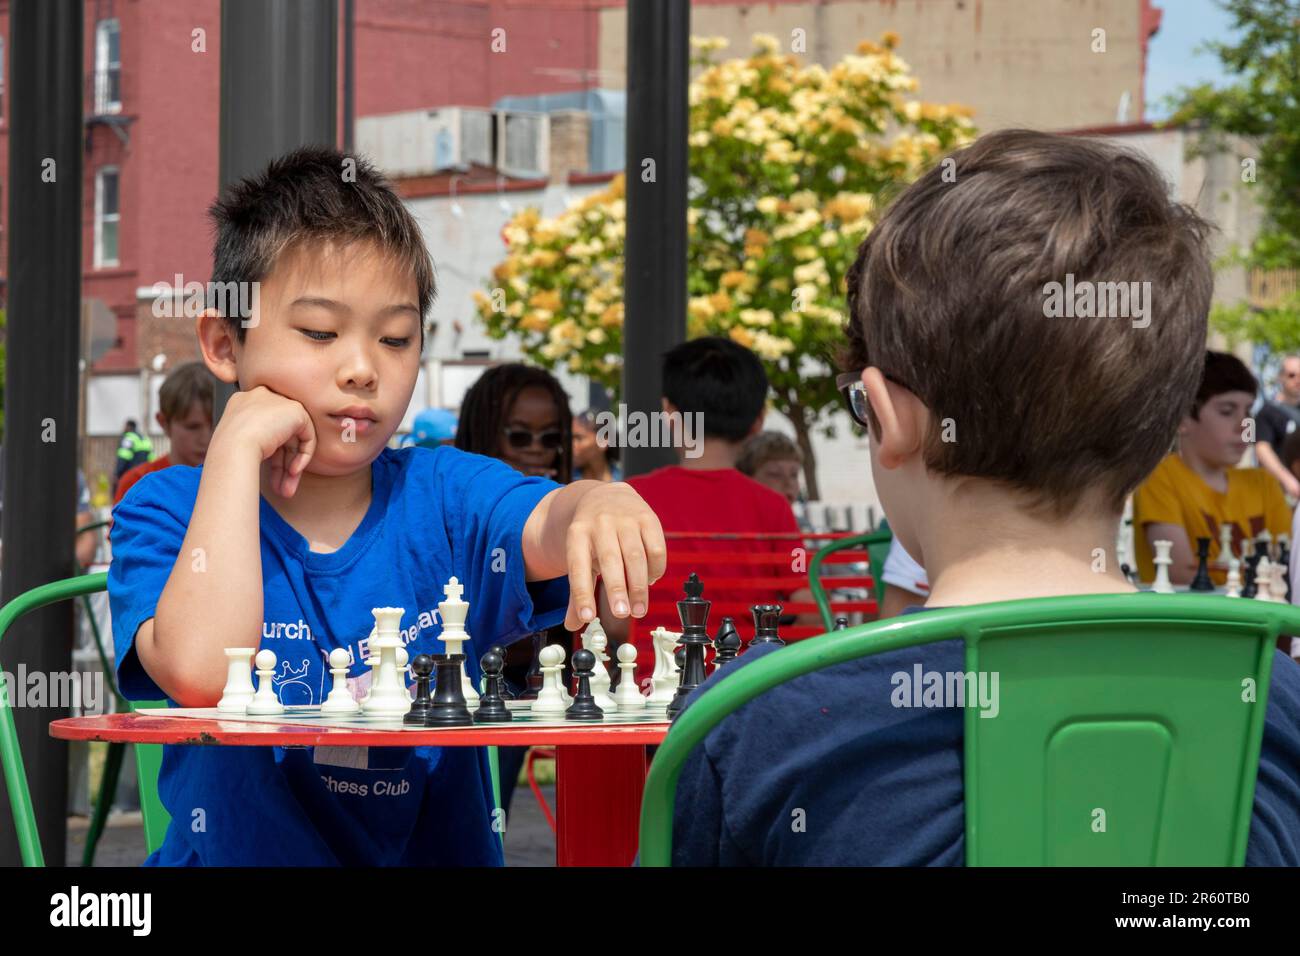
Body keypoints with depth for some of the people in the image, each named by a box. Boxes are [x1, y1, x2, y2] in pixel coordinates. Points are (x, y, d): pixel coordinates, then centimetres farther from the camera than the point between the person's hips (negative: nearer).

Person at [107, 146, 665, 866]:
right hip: (241, 850, -2)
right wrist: (238, 446, -14)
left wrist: (601, 505, -38)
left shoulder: (442, 497, 6)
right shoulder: (167, 511, 0)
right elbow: (199, 671, -20)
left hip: (443, 849, 2)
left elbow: (544, 528, -15)